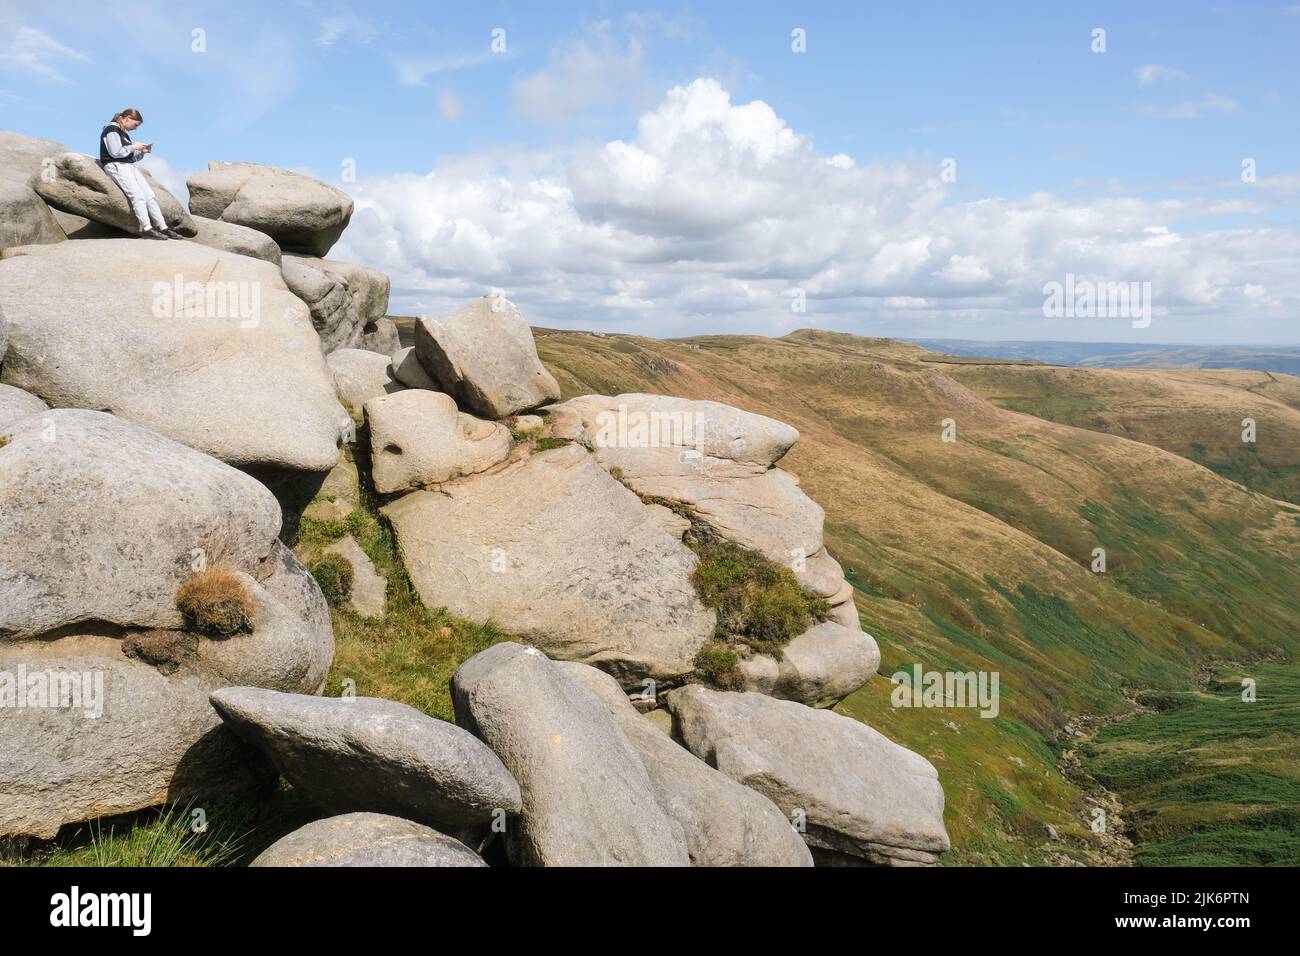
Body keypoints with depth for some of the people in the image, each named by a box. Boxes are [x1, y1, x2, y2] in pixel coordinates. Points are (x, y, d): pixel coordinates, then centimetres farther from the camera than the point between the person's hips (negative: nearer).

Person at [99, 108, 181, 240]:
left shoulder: (124, 133, 22)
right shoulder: (111, 130, -5)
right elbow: (115, 153, -15)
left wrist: (142, 152, 6)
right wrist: (133, 147, -7)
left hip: (130, 166, 9)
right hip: (116, 166, -9)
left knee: (150, 195, -5)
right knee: (138, 195, -25)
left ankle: (163, 227, -11)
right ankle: (146, 229, -33)